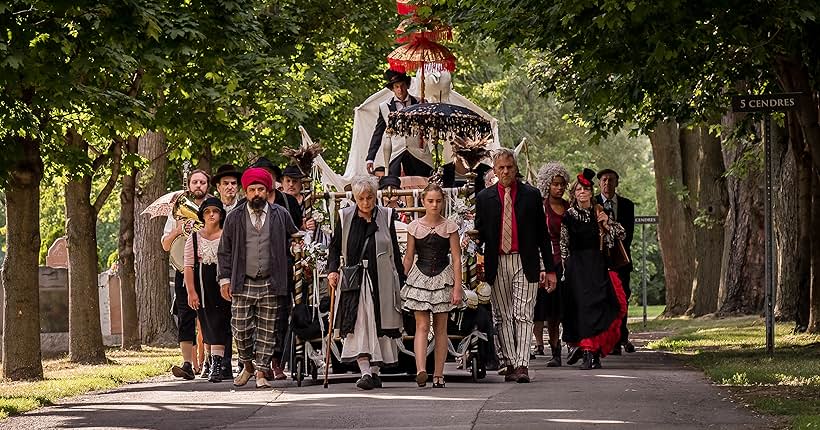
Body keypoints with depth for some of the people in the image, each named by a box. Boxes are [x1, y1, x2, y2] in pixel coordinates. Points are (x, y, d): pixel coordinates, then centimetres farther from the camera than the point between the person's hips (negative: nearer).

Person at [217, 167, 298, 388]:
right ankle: (247, 365, 20)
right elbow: (225, 251, 8)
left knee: (267, 331, 1)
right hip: (242, 285, 0)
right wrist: (225, 278, 1)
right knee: (240, 329, -3)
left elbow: (294, 243, 13)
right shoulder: (234, 218, 6)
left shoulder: (281, 215, 6)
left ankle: (261, 372, 8)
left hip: (271, 285, 0)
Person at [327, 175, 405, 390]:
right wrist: (333, 269, -4)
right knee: (358, 325, -13)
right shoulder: (345, 217, 6)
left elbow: (395, 251, 8)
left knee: (379, 326, 2)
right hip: (354, 281, 0)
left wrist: (400, 282, 5)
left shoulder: (386, 216, 5)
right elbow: (335, 247, 12)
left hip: (381, 280, 1)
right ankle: (365, 372, -20)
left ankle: (375, 371, 12)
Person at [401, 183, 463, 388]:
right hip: (420, 277, 0)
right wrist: (402, 283, 8)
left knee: (440, 328, 4)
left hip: (443, 277, 0)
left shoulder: (450, 227, 1)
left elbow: (456, 258, 0)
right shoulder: (414, 227, 4)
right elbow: (408, 258, 9)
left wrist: (457, 287, -7)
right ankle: (421, 370, -25)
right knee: (422, 326, -11)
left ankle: (438, 375, 7)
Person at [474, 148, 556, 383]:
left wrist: (549, 269, 5)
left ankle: (522, 364, -12)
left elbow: (542, 234, 7)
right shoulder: (484, 197, 9)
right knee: (503, 317, 5)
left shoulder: (531, 195, 5)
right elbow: (479, 232, 11)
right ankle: (510, 363, 10)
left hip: (525, 263, -2)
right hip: (497, 264, 2)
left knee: (523, 315, -8)